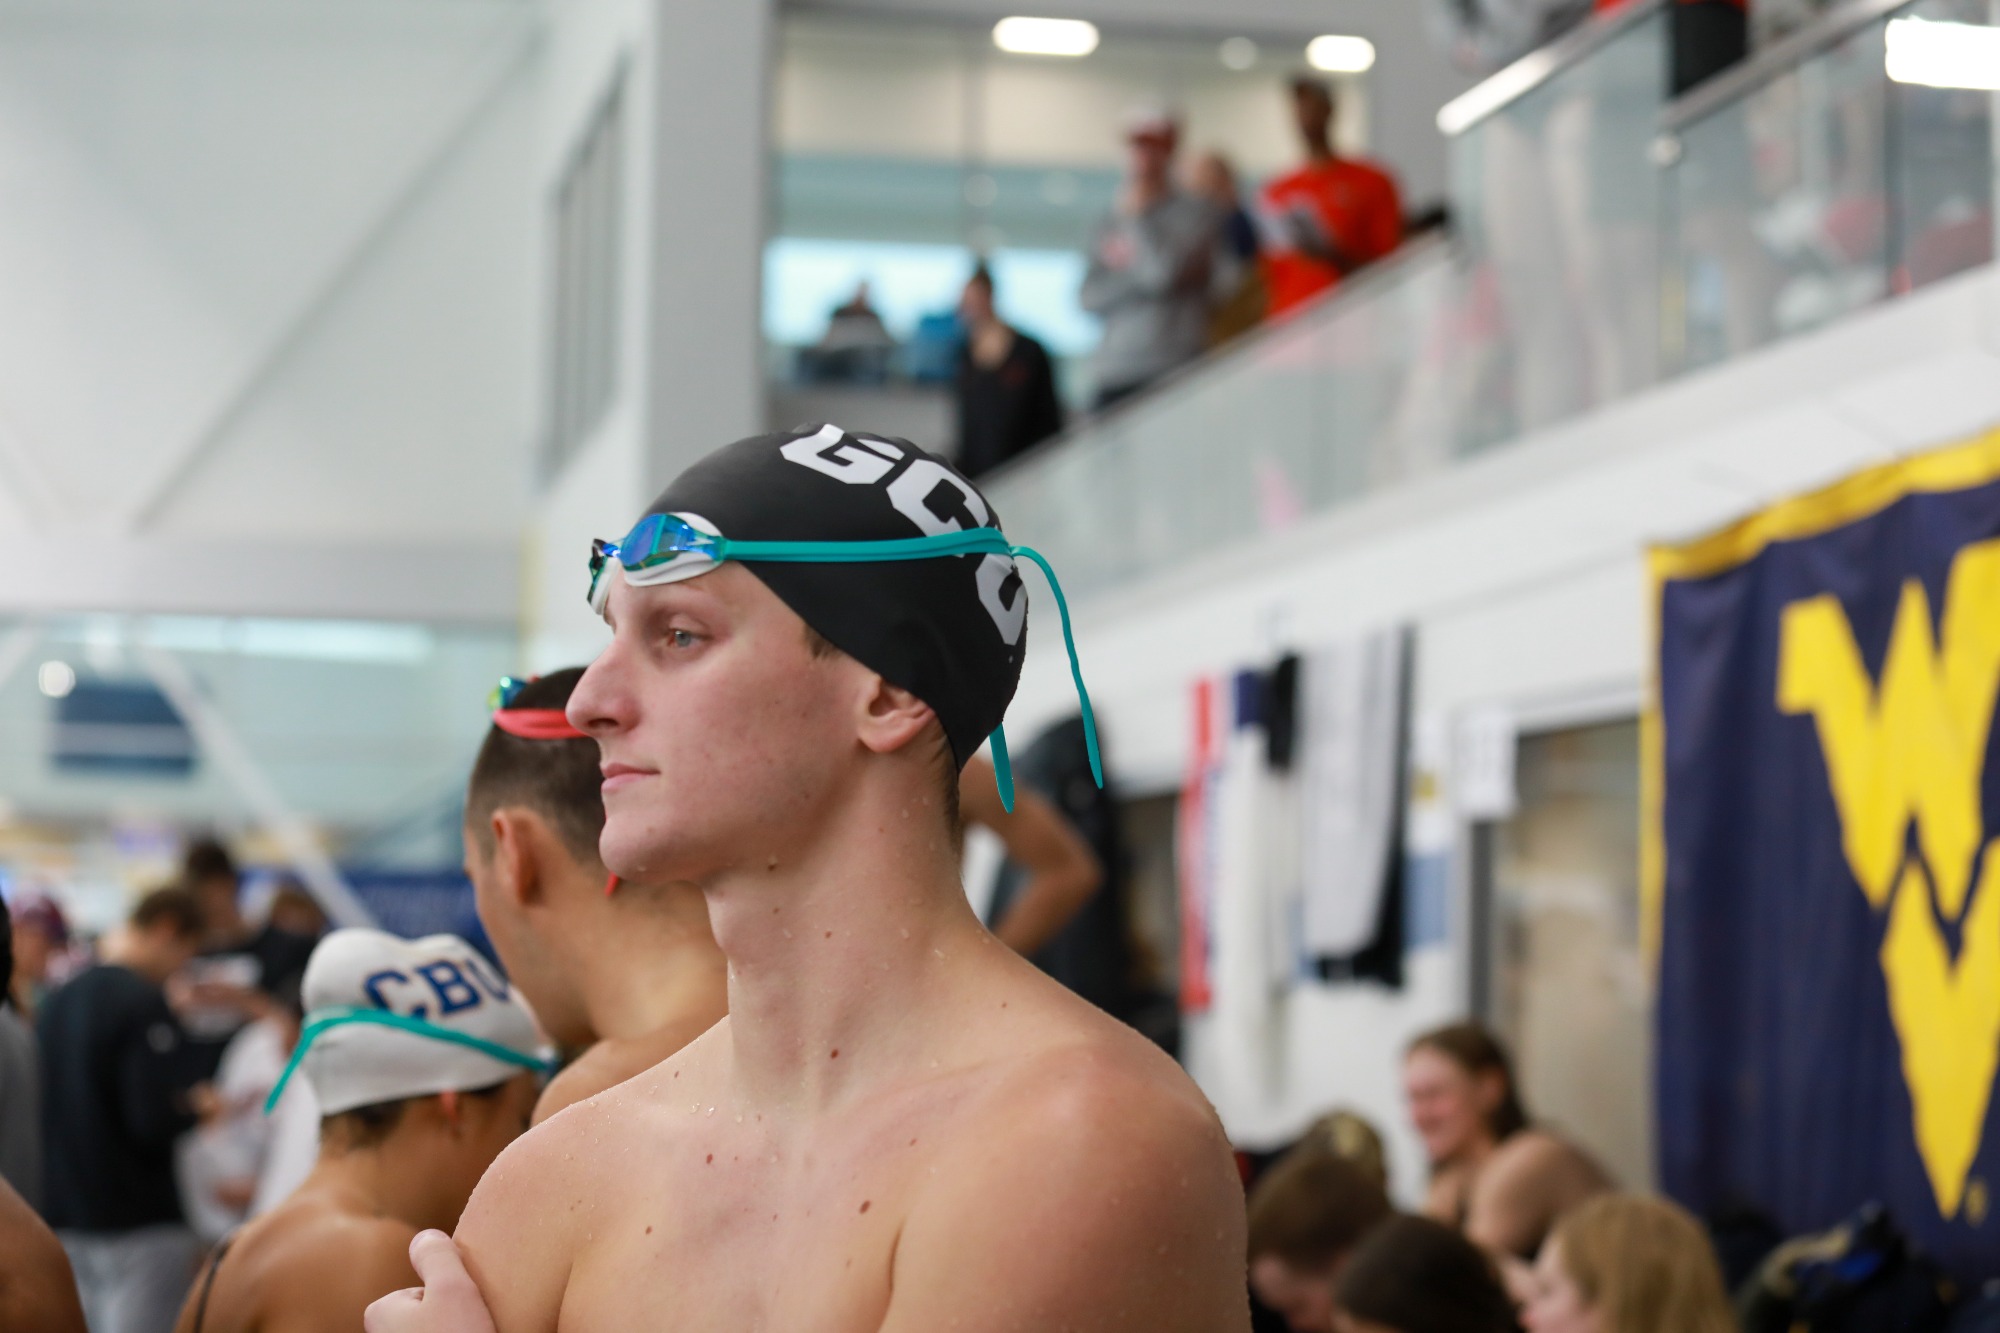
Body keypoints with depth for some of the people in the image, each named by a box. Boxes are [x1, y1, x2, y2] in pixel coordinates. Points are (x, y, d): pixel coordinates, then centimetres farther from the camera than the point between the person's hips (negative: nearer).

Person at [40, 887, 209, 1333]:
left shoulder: (56, 1001, 10)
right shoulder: (145, 1003, -15)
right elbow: (155, 1121, -21)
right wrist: (198, 1105, -1)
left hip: (64, 1217, 8)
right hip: (138, 1222, -8)